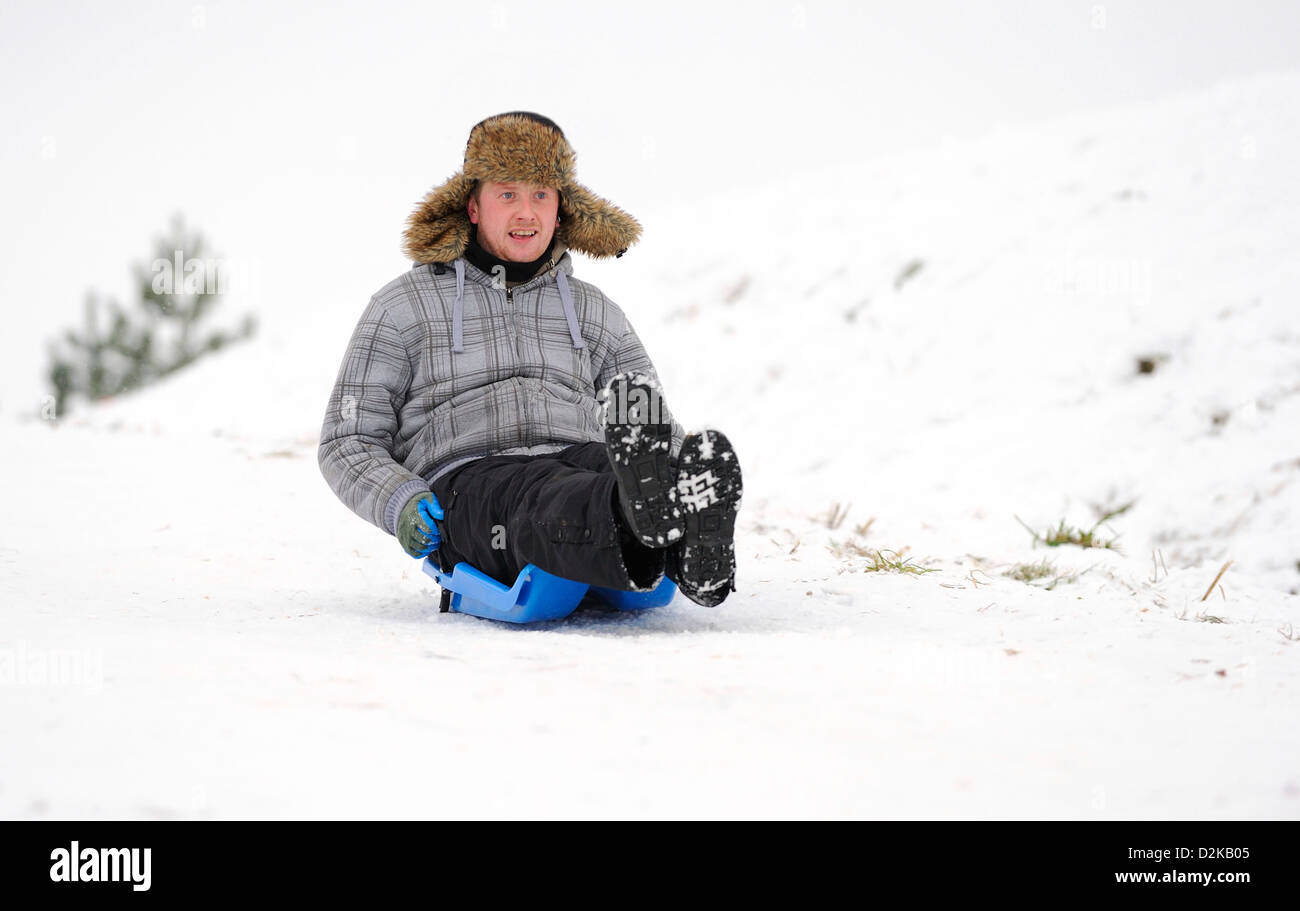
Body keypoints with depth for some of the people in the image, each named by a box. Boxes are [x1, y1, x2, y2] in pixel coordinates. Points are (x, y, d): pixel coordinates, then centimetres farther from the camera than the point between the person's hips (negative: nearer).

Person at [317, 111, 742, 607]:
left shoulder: (597, 314, 24)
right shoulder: (403, 306, 15)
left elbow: (660, 437, 23)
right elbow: (348, 442, 13)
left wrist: (689, 486, -3)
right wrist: (401, 505, -10)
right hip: (466, 480, -3)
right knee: (541, 495, -39)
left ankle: (696, 554, -65)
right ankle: (638, 522, -71)